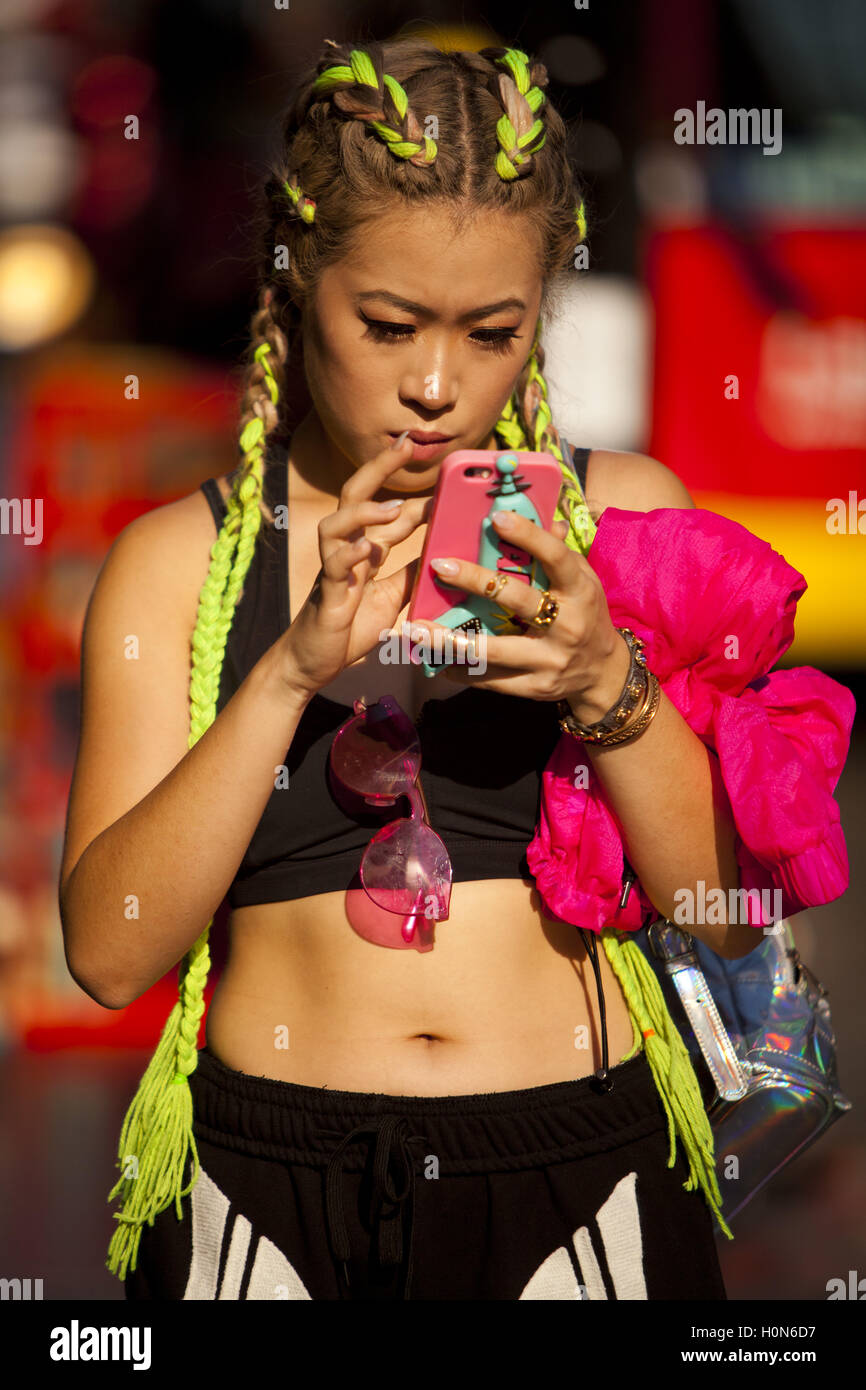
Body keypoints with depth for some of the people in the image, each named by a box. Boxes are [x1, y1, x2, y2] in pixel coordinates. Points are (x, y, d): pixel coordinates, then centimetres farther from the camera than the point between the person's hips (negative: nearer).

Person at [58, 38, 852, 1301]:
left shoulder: (625, 512, 4)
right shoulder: (178, 559, 2)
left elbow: (733, 910, 1)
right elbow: (110, 951, -8)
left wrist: (609, 682, -15)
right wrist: (296, 666, -18)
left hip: (582, 1173, 1)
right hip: (270, 1190, -1)